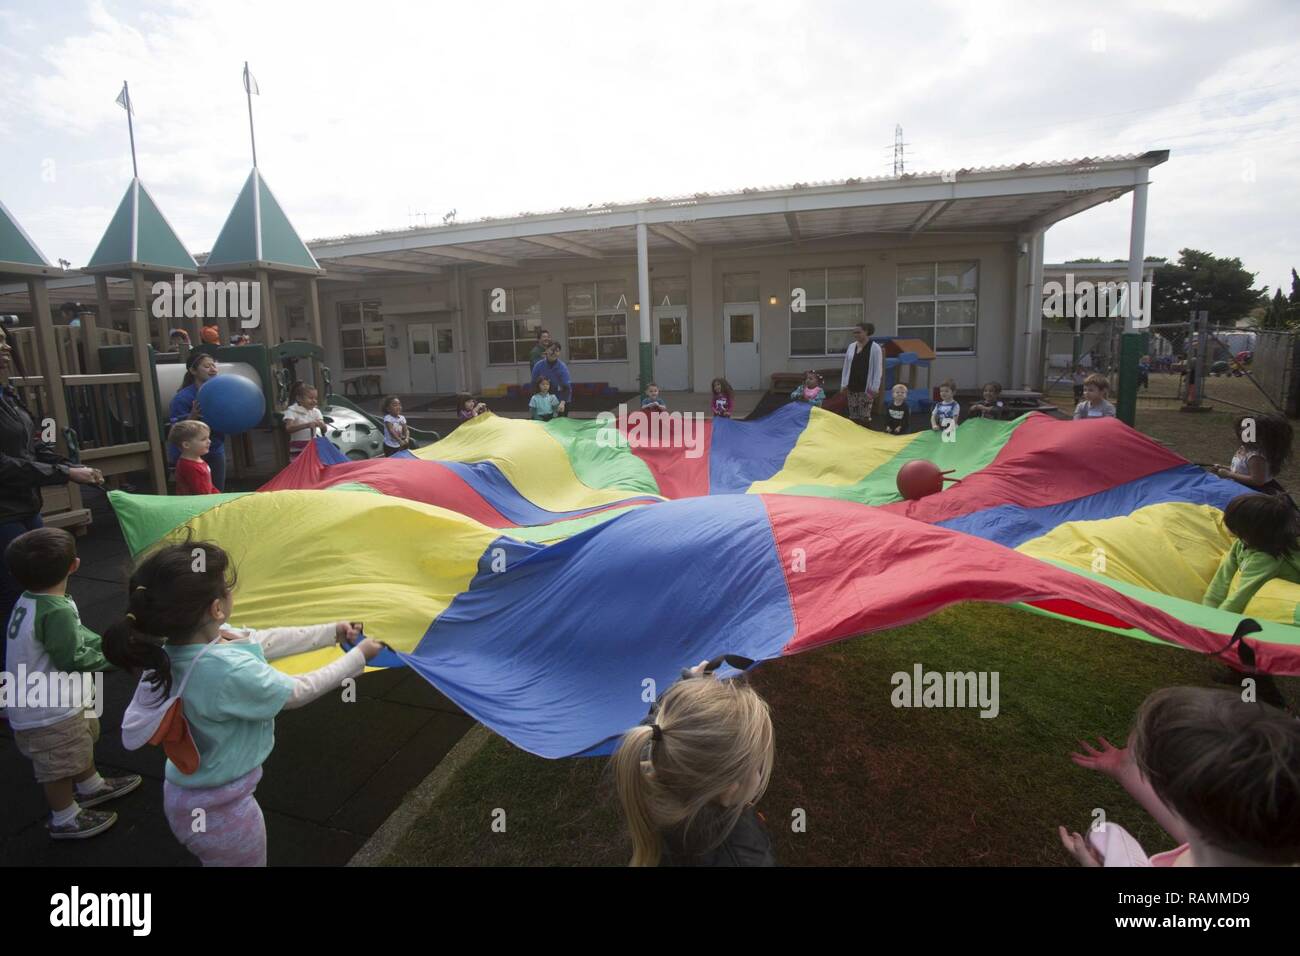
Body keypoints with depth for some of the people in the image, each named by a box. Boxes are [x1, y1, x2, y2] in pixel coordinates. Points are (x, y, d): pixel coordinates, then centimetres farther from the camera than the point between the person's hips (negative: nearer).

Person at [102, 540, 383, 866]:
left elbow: (263, 641, 1)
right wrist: (359, 656, -6)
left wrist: (332, 632, 9)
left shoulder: (180, 641, -12)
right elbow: (299, 692, -20)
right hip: (220, 813, -7)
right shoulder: (230, 672, -37)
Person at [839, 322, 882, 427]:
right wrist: (844, 384, 7)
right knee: (853, 415, 6)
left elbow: (878, 369, -6)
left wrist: (874, 388, -11)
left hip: (866, 388, -5)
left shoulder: (875, 347, -5)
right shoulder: (851, 346, 9)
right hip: (852, 387, 5)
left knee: (865, 416, -5)